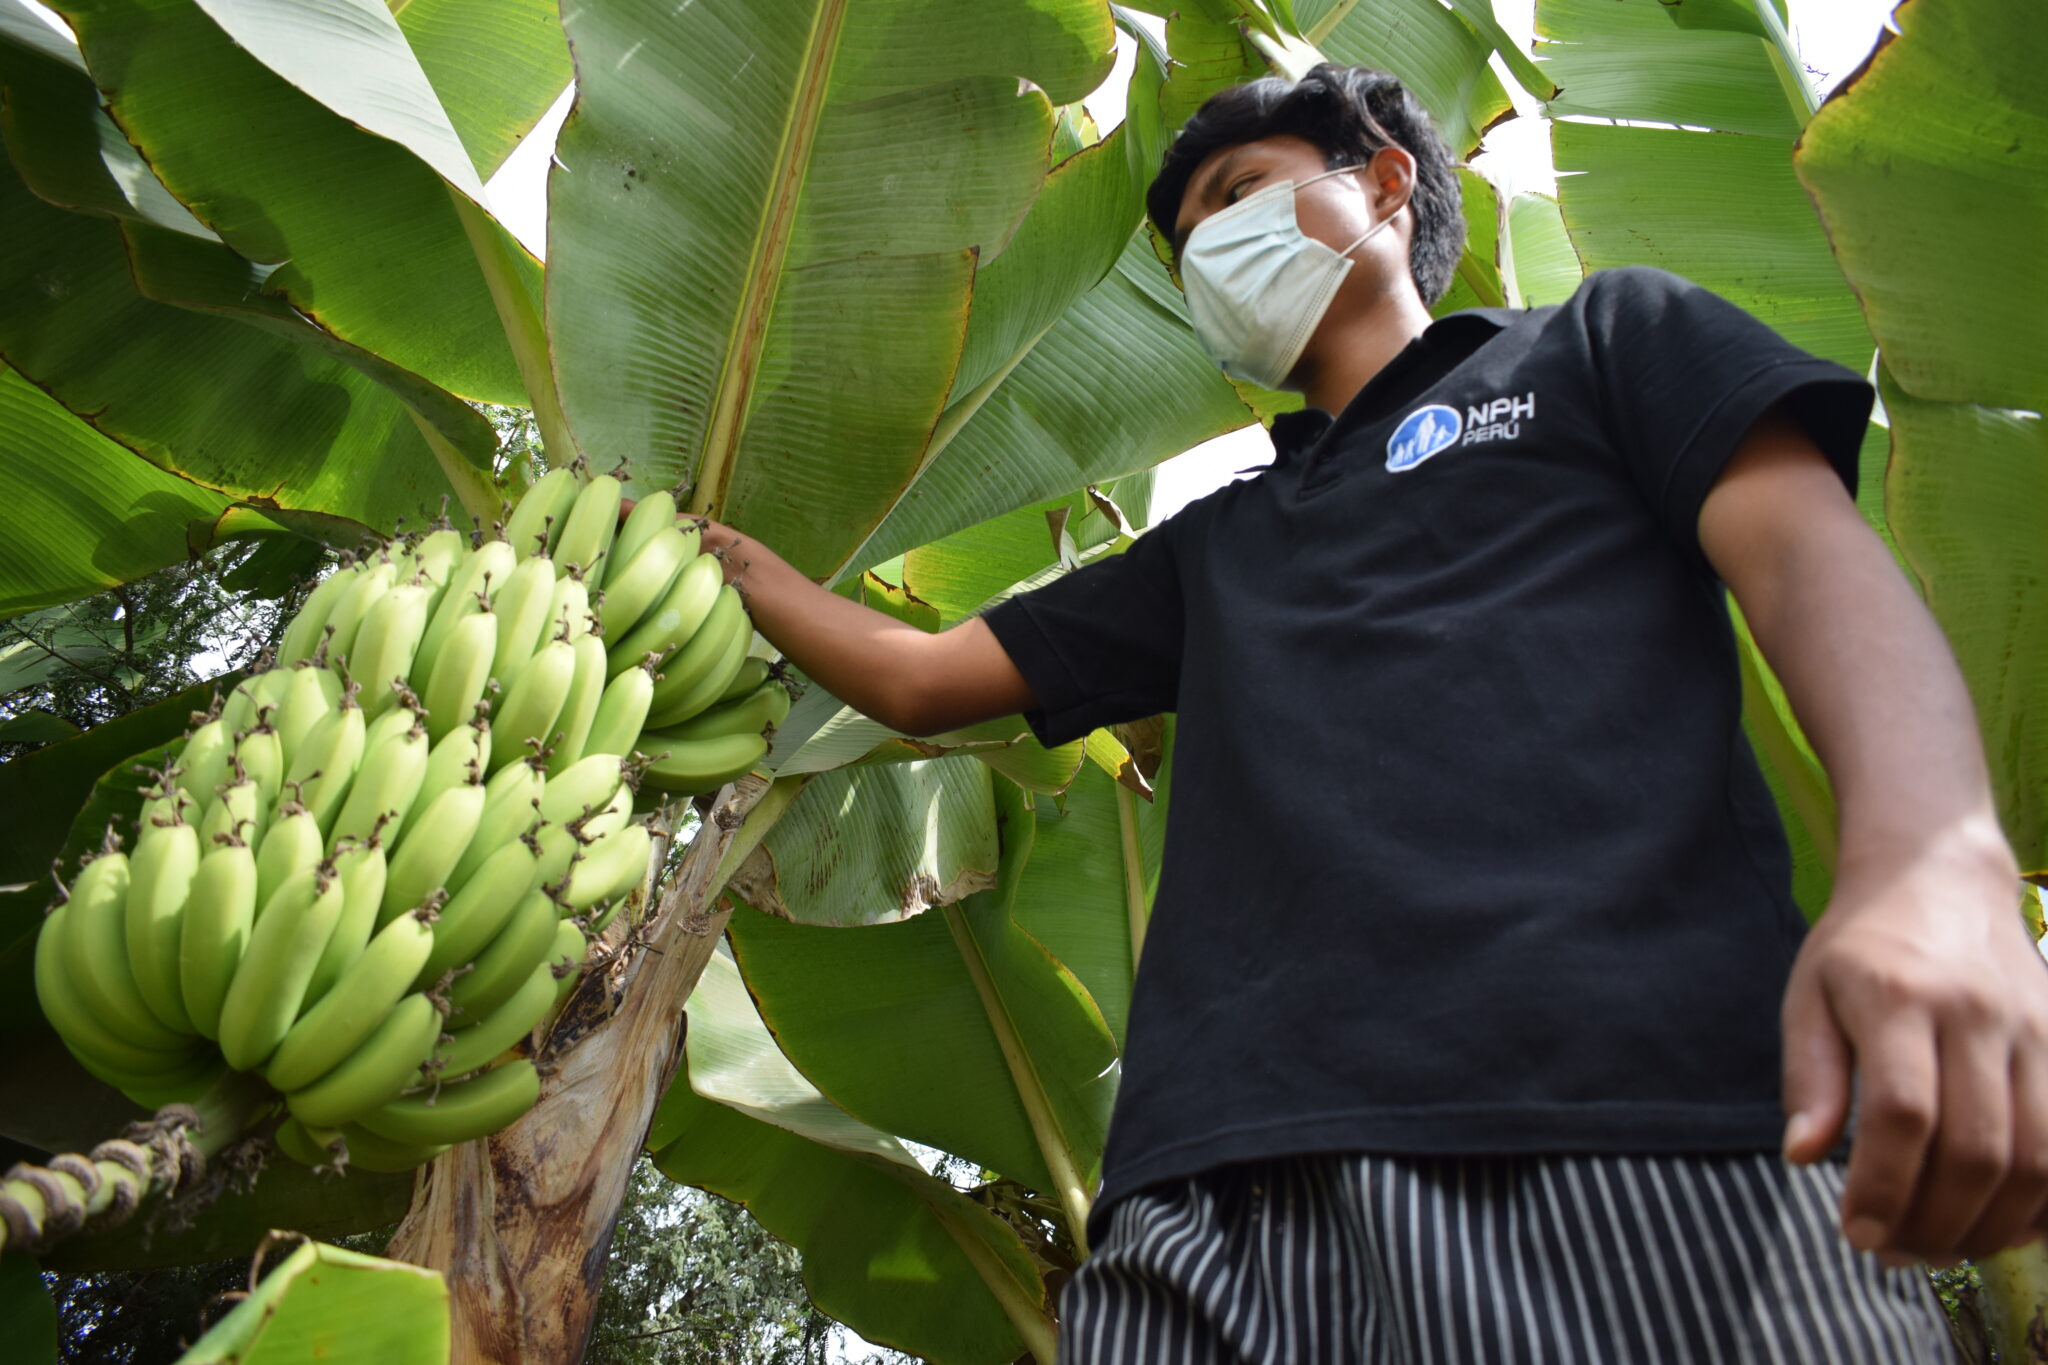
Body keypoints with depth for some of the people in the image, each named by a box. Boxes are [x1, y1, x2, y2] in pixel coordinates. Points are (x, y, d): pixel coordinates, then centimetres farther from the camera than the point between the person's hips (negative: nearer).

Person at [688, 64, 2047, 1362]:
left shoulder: (1606, 341, 20)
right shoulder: (1213, 545, 31)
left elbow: (1814, 556, 2)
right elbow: (917, 677, 34)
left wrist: (1935, 864, -16)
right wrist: (736, 554, 38)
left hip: (1633, 1111, -3)